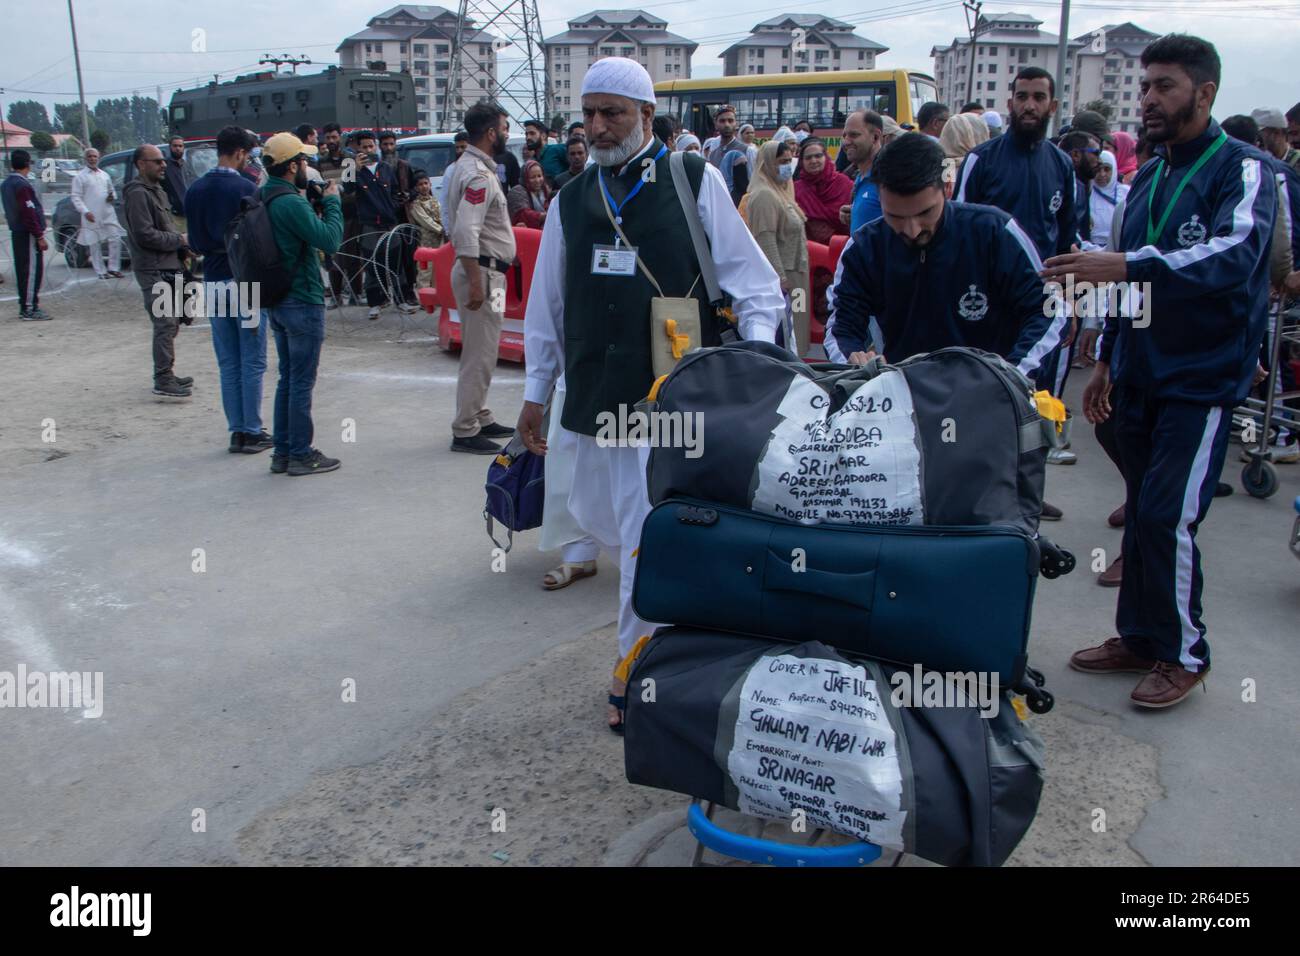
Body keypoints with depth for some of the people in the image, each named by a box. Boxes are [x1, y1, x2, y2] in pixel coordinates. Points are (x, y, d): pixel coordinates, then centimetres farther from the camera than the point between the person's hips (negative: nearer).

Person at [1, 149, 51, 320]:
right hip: (28, 234, -9)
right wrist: (40, 236, -18)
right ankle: (30, 309, -8)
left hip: (16, 233, 9)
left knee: (22, 270, 13)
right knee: (32, 270, -7)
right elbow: (29, 213, -20)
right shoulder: (22, 185, -16)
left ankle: (24, 306, 18)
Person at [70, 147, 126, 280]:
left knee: (115, 240, -2)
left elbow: (112, 191, 25)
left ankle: (113, 268, 8)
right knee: (94, 245, 1)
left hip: (108, 214, 4)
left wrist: (113, 197, 0)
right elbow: (76, 197, -4)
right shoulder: (80, 176, 1)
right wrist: (85, 211, -17)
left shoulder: (104, 175, 16)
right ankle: (101, 272, 8)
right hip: (92, 217, -4)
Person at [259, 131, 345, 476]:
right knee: (302, 381, -1)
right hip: (303, 302, -9)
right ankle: (301, 455, 6)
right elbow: (330, 241, -21)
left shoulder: (264, 198, 9)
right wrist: (332, 202, -9)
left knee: (287, 379, 16)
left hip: (277, 301, 9)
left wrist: (317, 201, 5)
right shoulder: (291, 203, -20)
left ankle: (282, 452, 20)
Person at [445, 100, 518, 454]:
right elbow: (466, 232, -26)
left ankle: (480, 419, 28)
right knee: (480, 355, -6)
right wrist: (476, 284, -26)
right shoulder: (479, 175, -17)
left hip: (481, 270, 11)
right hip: (482, 271, -11)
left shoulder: (468, 166, 15)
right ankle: (465, 432, -1)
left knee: (479, 352, 18)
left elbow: (459, 226, 21)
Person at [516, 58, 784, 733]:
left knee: (648, 536, -8)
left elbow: (753, 279, 1)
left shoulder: (696, 182, 1)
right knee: (596, 514, 13)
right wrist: (537, 390, 17)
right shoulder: (571, 201, 13)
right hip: (596, 395, 6)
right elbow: (548, 303, 18)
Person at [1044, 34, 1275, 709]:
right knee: (1141, 512, 11)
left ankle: (1184, 653, 8)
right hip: (1140, 374, 7)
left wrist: (1129, 265, -41)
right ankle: (1139, 636, 23)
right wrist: (1107, 359, 20)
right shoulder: (1149, 177, 14)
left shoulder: (1242, 171, -9)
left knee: (1168, 517, -10)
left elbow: (1235, 254, -29)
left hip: (1203, 377, -7)